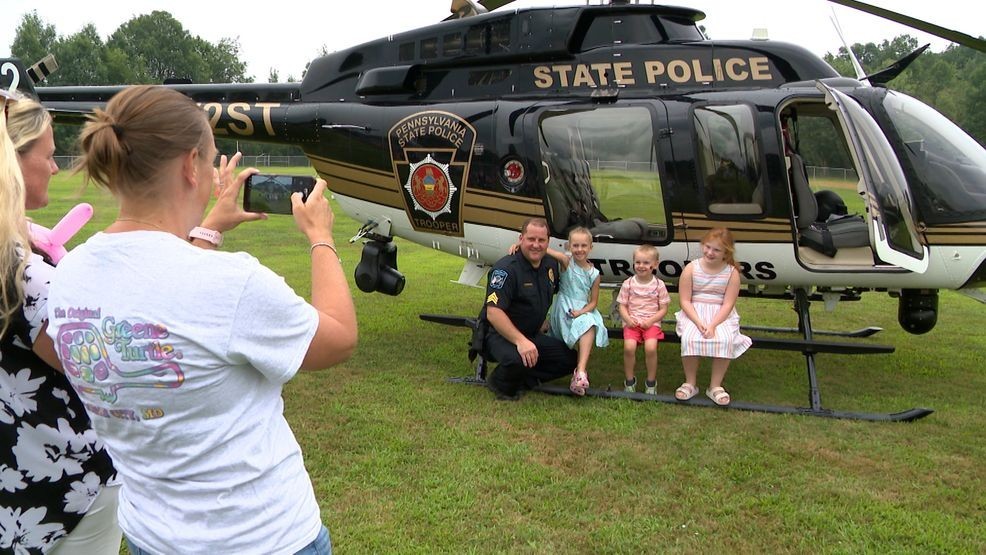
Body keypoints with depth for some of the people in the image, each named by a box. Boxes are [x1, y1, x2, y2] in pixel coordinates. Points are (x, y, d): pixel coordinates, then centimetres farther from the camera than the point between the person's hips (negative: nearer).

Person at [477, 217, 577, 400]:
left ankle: (520, 380, 6)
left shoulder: (551, 265, 3)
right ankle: (500, 384, -4)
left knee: (569, 359, 0)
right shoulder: (506, 269, -22)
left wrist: (543, 321, 15)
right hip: (499, 334, -8)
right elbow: (493, 312, -31)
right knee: (519, 359, -38)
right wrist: (520, 341, -40)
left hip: (532, 335, 8)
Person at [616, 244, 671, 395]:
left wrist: (650, 320, -12)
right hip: (631, 323, 1)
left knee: (651, 348, -26)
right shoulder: (628, 284, 4)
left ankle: (651, 382, -3)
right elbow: (622, 306, 7)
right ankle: (629, 380, -2)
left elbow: (663, 309, 3)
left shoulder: (659, 285, 3)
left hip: (651, 323, -1)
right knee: (629, 347, -25)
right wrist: (628, 319, -12)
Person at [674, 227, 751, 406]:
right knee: (689, 338, -30)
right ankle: (690, 383, -9)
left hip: (721, 315, 0)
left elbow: (728, 304, -8)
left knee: (725, 340, -30)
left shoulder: (732, 273, -4)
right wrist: (699, 322, -20)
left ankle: (715, 386, -11)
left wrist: (712, 325, -22)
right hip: (694, 313, 0)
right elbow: (685, 300, -6)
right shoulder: (691, 269, -3)